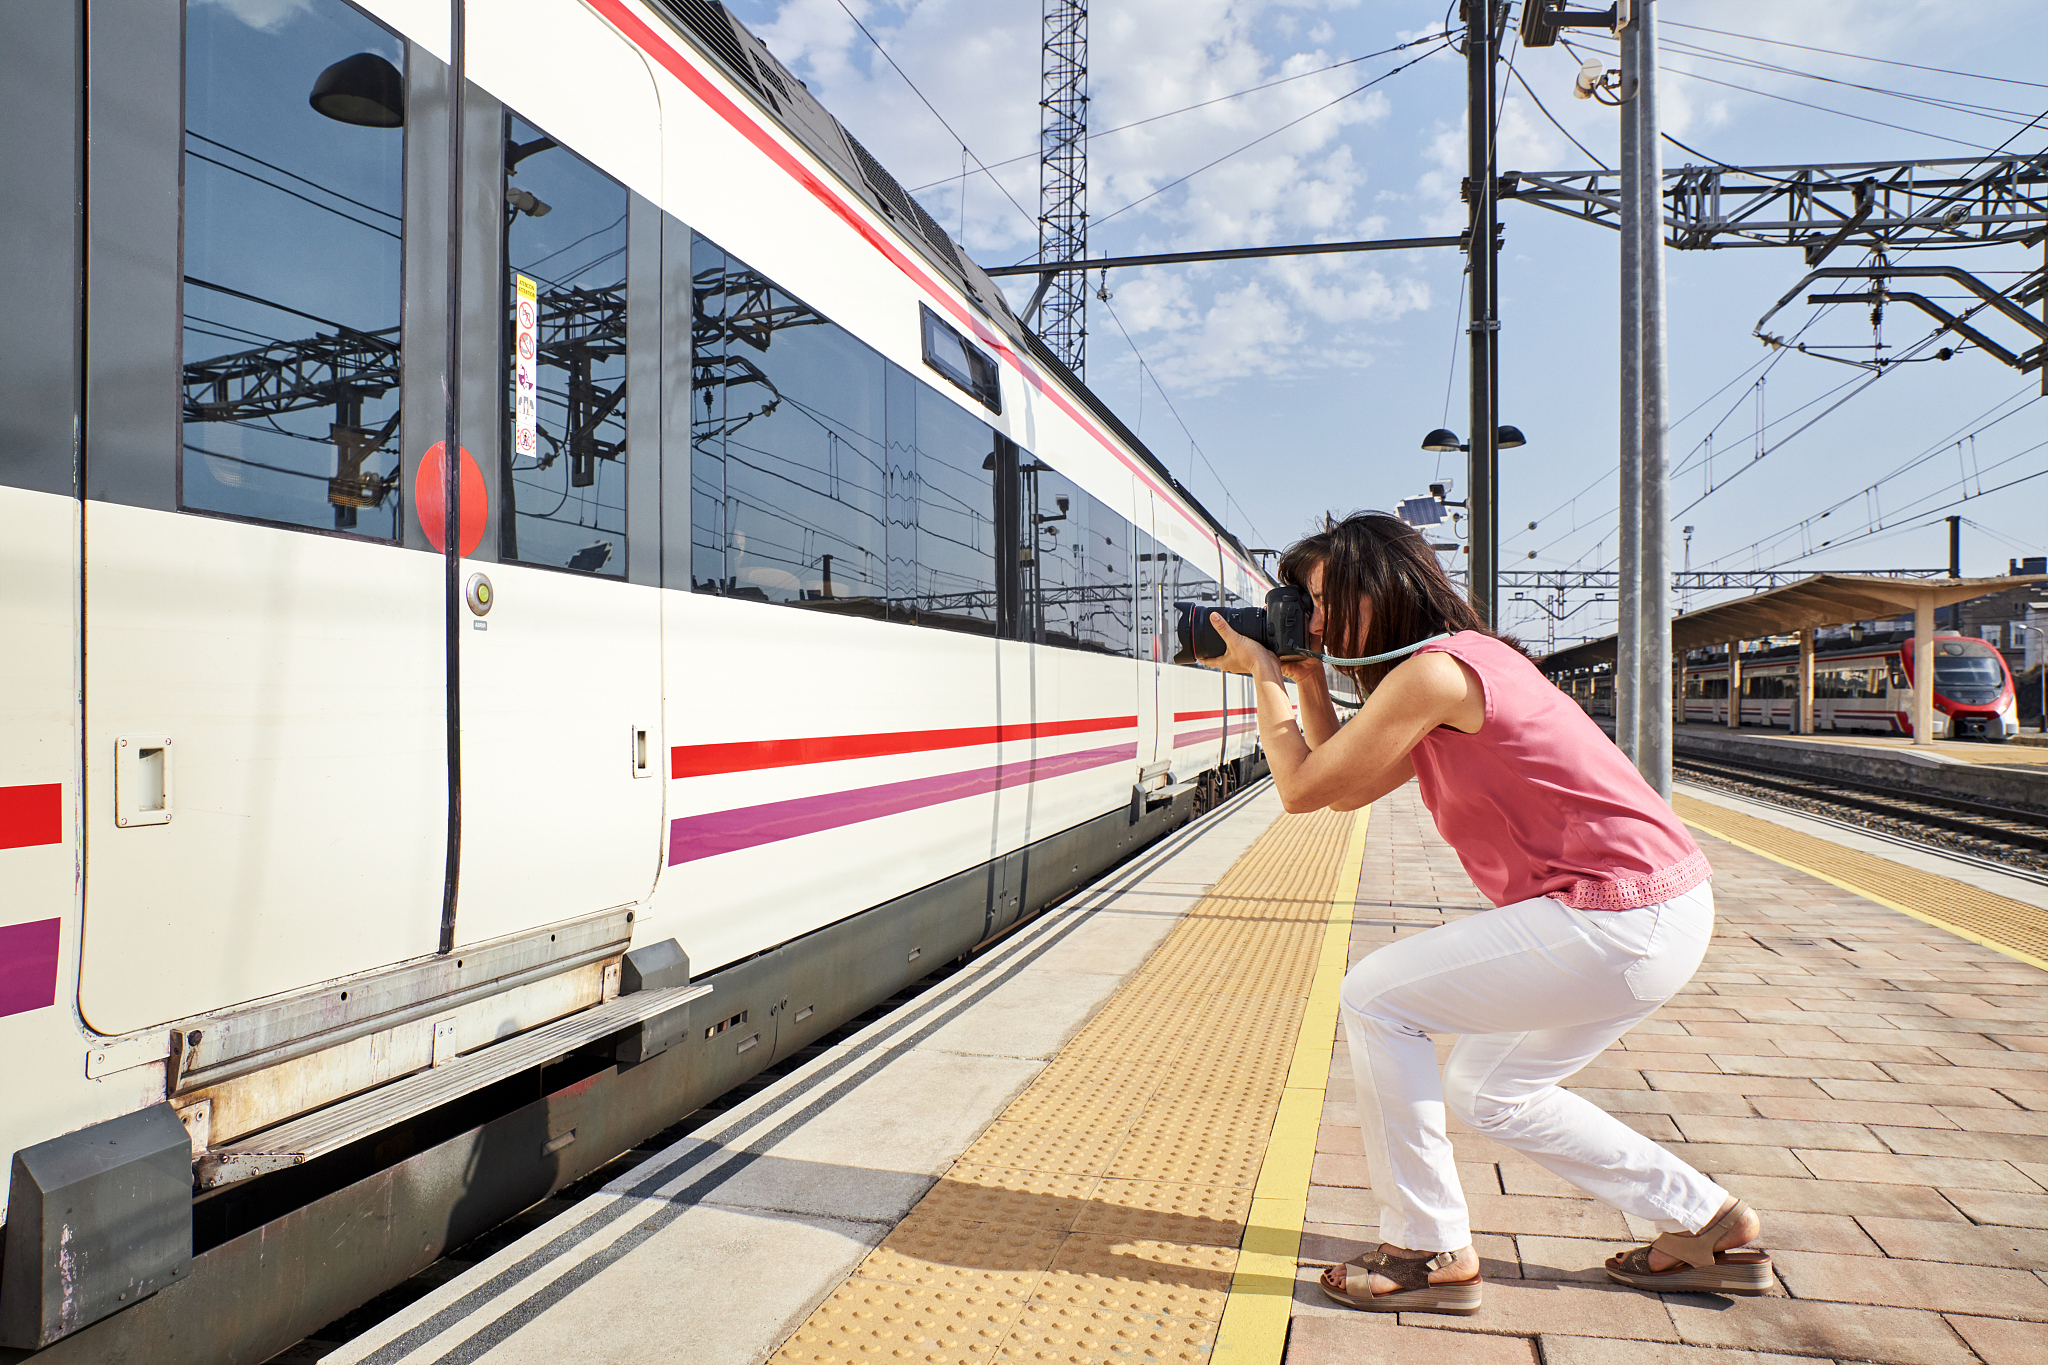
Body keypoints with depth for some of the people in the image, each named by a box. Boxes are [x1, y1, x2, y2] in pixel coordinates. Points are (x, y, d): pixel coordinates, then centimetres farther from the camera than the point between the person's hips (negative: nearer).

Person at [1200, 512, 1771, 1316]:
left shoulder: (1432, 672, -17)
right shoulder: (1460, 662, 14)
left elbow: (1302, 788, -12)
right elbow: (1348, 792, 18)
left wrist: (1263, 676, -1)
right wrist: (1307, 679, 13)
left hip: (1619, 919, -10)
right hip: (1655, 911, 10)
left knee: (1374, 998, -6)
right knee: (1487, 1093, 20)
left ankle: (1428, 1254, 6)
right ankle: (1708, 1228, 30)